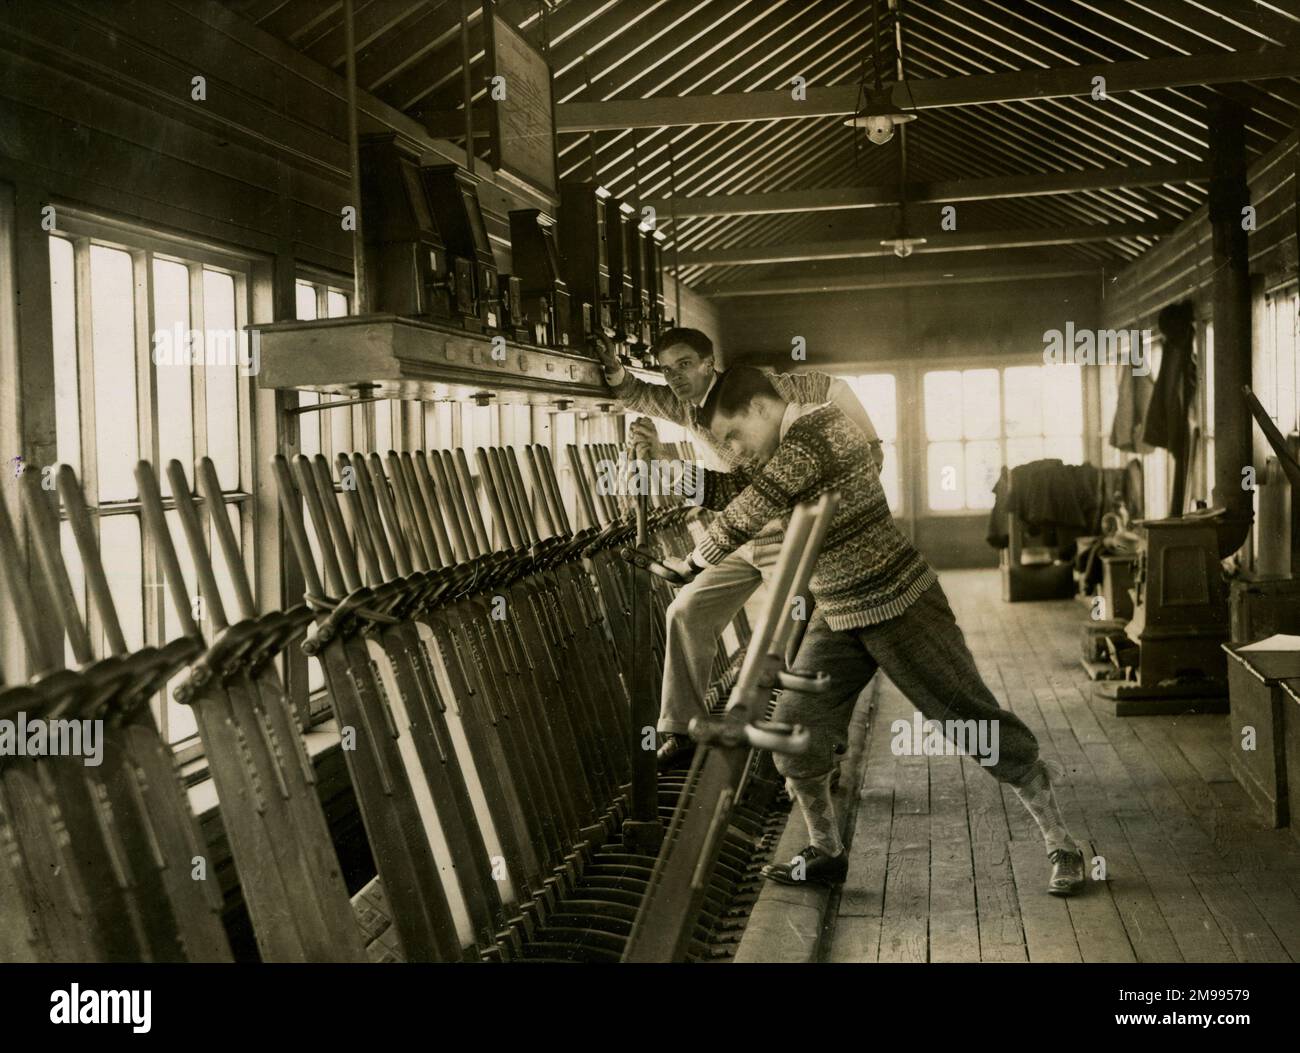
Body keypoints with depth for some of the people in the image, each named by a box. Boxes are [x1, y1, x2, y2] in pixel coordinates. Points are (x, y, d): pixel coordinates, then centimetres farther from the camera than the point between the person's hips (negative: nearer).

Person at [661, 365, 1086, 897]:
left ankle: (1061, 846, 11)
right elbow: (727, 490, 14)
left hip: (901, 607, -9)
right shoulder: (788, 447, 9)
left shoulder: (814, 435, -21)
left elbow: (743, 515, -21)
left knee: (975, 722, -1)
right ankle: (827, 853, 20)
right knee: (794, 728, 3)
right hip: (839, 615, 9)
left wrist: (695, 562, -7)